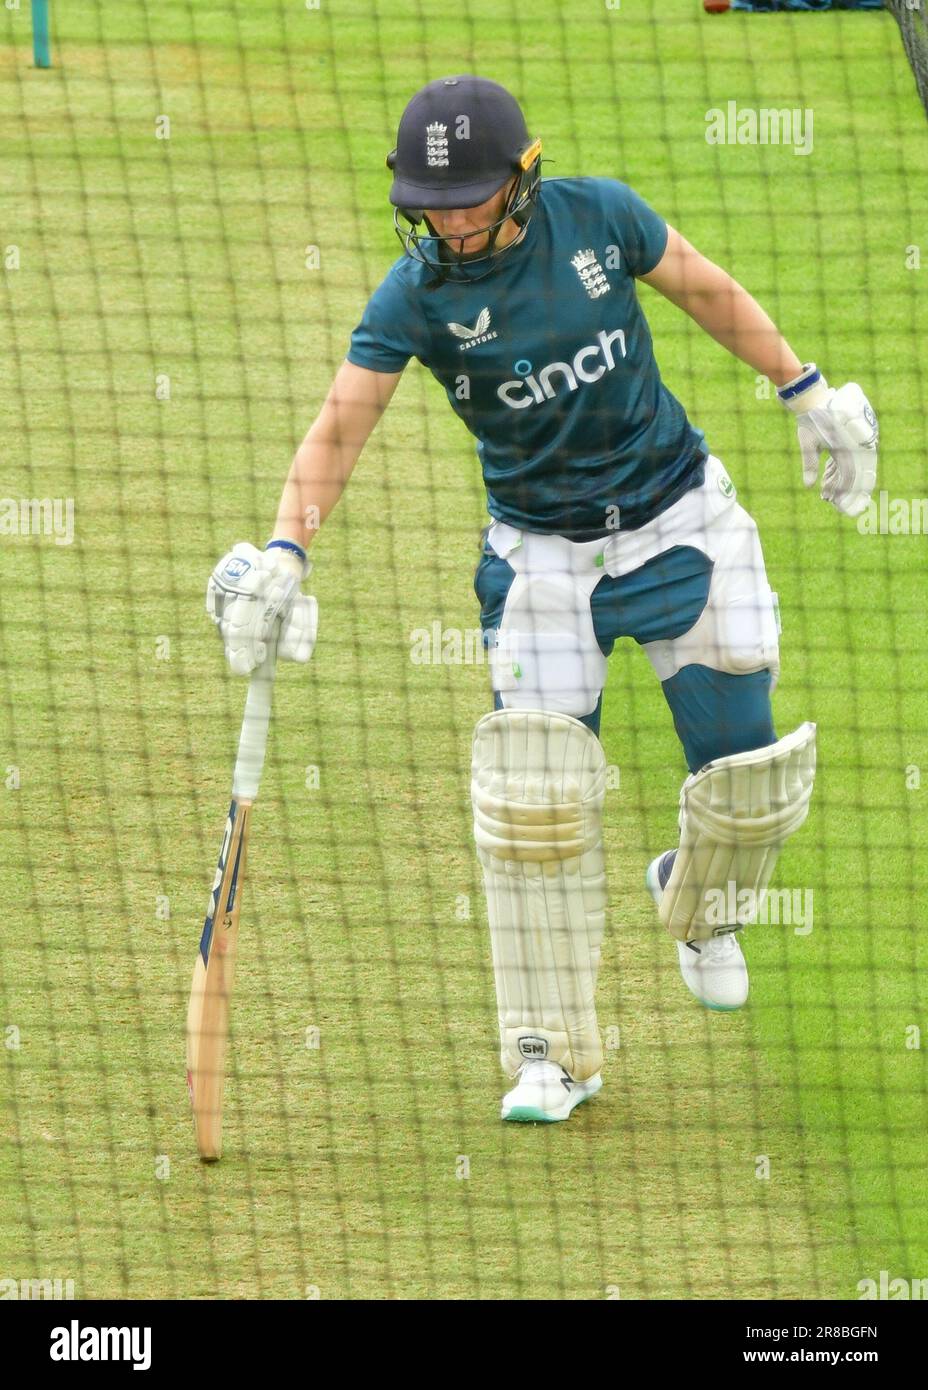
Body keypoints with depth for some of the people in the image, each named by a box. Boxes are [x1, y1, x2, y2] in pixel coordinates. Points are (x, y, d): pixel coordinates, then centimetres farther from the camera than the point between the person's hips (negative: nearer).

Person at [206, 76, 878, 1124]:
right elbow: (341, 426, -23)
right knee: (536, 796, -10)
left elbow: (708, 291, 4)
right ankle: (552, 1052, 2)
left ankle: (696, 901, 39)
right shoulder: (415, 295, -15)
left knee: (743, 774, 2)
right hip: (542, 557, -1)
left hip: (682, 526, 1)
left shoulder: (597, 215, -12)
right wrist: (284, 553, -37)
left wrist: (810, 395, 9)